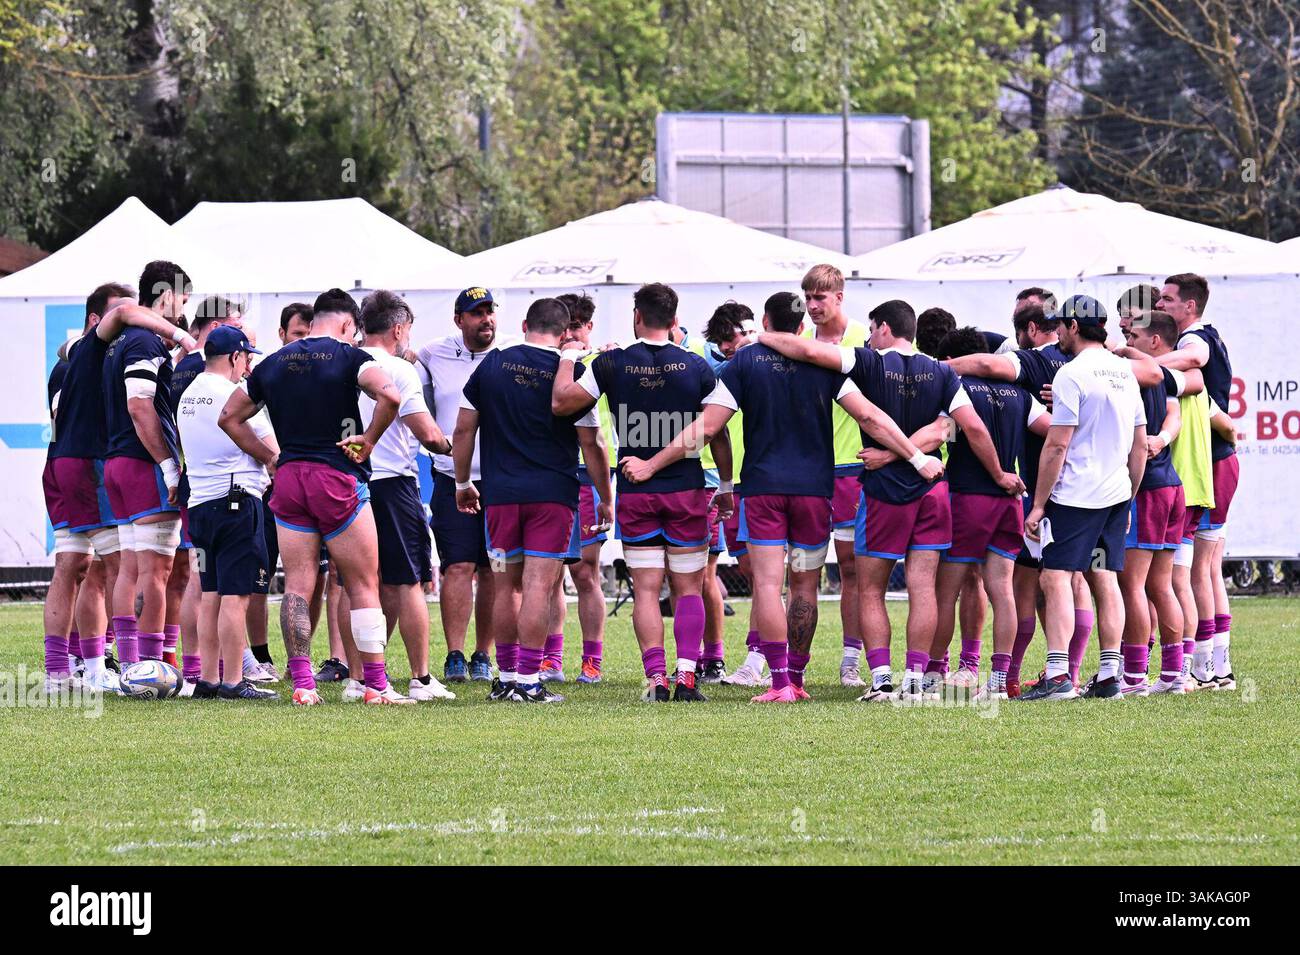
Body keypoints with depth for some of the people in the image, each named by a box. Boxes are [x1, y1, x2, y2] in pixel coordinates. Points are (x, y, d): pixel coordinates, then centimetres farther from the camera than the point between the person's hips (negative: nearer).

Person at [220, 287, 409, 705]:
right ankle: (375, 684, 2)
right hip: (339, 480, -4)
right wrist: (368, 440, -9)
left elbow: (230, 417, 18)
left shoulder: (272, 365, 11)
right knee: (363, 587, 3)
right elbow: (389, 395, -23)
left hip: (288, 479, 4)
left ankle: (301, 682, -1)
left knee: (297, 586, 6)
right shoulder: (348, 357, -5)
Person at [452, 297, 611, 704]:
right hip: (553, 494, -3)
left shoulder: (492, 364, 4)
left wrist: (463, 483, 20)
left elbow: (464, 430, 7)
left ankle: (506, 676, 17)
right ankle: (528, 681, -10)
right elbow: (591, 445, -2)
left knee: (507, 586, 13)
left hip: (500, 492, 3)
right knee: (539, 586, -5)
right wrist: (605, 499, 8)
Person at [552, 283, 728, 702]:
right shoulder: (696, 367, -2)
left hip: (635, 493, 0)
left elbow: (561, 403, -2)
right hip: (687, 491, 0)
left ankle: (656, 678, -7)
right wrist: (725, 486, 14)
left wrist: (567, 360, 14)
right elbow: (717, 434, 3)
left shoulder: (612, 364, -5)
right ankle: (686, 678, -4)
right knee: (689, 589, 6)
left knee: (646, 589, 3)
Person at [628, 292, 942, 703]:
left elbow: (706, 426, -5)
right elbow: (869, 417, -4)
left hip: (762, 487, -2)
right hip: (814, 487, 2)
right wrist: (917, 457, 2)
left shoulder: (744, 362, -1)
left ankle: (780, 682, -14)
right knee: (804, 587, 10)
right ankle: (796, 678, 13)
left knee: (767, 584, -4)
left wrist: (650, 465, 2)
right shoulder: (823, 364, 2)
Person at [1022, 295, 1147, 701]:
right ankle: (1109, 677, 7)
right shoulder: (1125, 372, 12)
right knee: (1104, 579, 10)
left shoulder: (1072, 374, -11)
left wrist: (1038, 504, -10)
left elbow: (1057, 445, -14)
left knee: (1056, 577, -8)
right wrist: (1128, 500, 23)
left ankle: (1057, 674, -18)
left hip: (1074, 495, -8)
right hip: (1115, 494, 8)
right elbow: (1140, 445, 16)